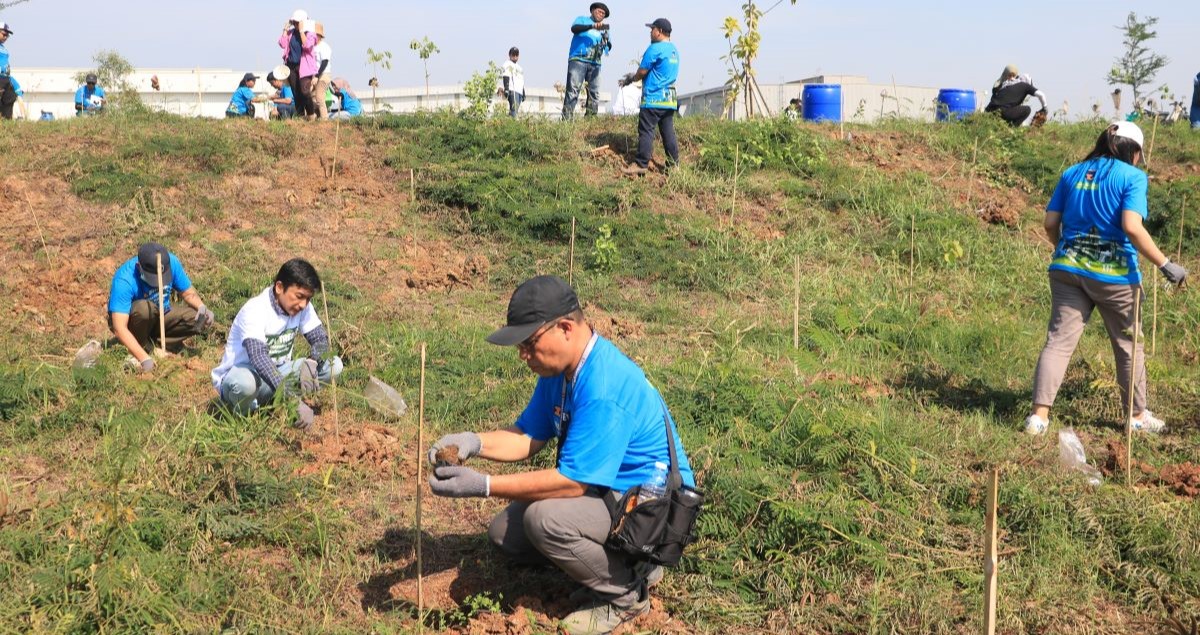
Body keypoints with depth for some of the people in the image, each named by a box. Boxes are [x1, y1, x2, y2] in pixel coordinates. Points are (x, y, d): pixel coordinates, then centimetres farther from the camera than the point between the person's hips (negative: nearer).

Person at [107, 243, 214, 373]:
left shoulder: (171, 262, -20)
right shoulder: (124, 280, -33)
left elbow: (188, 293, -3)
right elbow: (119, 328, -38)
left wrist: (201, 307, -25)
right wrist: (145, 358, -45)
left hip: (160, 316, 5)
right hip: (132, 322, -5)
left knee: (200, 319, -17)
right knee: (144, 308, -38)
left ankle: (155, 344, -9)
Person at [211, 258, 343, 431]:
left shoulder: (303, 307, -6)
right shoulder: (254, 311, -26)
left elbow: (321, 339, -5)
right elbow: (259, 358, -40)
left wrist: (311, 362, -31)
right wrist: (294, 401, -50)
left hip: (276, 373, 6)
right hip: (239, 374, -6)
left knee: (334, 365, -13)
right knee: (245, 383, -44)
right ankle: (242, 414, -9)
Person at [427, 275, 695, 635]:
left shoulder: (603, 388, -31)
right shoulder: (559, 367, -1)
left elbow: (572, 482, -30)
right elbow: (528, 437, 5)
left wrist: (484, 486, -30)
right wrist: (474, 443, -14)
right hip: (607, 489, 10)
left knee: (545, 519, -31)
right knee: (504, 533, 4)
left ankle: (626, 593, -5)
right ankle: (625, 559, 14)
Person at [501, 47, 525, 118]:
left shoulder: (519, 68, 29)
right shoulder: (507, 64, 6)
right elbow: (506, 77, -7)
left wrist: (523, 93, 24)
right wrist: (506, 88, -20)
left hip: (519, 91, 8)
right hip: (512, 90, -8)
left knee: (516, 110, 1)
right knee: (513, 109, -21)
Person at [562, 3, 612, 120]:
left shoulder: (603, 29, 23)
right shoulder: (583, 20, 12)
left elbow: (608, 48, 16)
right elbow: (574, 28, -10)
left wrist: (607, 41, -7)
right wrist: (593, 26, -22)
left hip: (595, 64, 5)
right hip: (578, 60, -5)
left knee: (594, 94, -1)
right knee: (573, 90, -14)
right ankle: (566, 120, -20)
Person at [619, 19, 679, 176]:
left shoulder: (655, 49, -11)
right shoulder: (674, 50, 16)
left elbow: (642, 72, -7)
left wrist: (631, 78, 14)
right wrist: (634, 76, 23)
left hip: (653, 99, -8)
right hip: (670, 99, 8)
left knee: (646, 131, -5)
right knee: (668, 132, 9)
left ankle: (641, 164, -5)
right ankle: (674, 163, 9)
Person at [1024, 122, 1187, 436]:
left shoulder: (1072, 173, 9)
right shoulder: (1133, 177, -5)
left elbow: (1050, 223, 7)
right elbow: (1132, 227, -18)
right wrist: (1165, 265, -13)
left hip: (1068, 269, 4)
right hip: (1114, 275, -3)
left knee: (1058, 341, 3)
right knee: (1128, 346, 14)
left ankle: (1039, 414, -8)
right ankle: (1138, 416, 28)